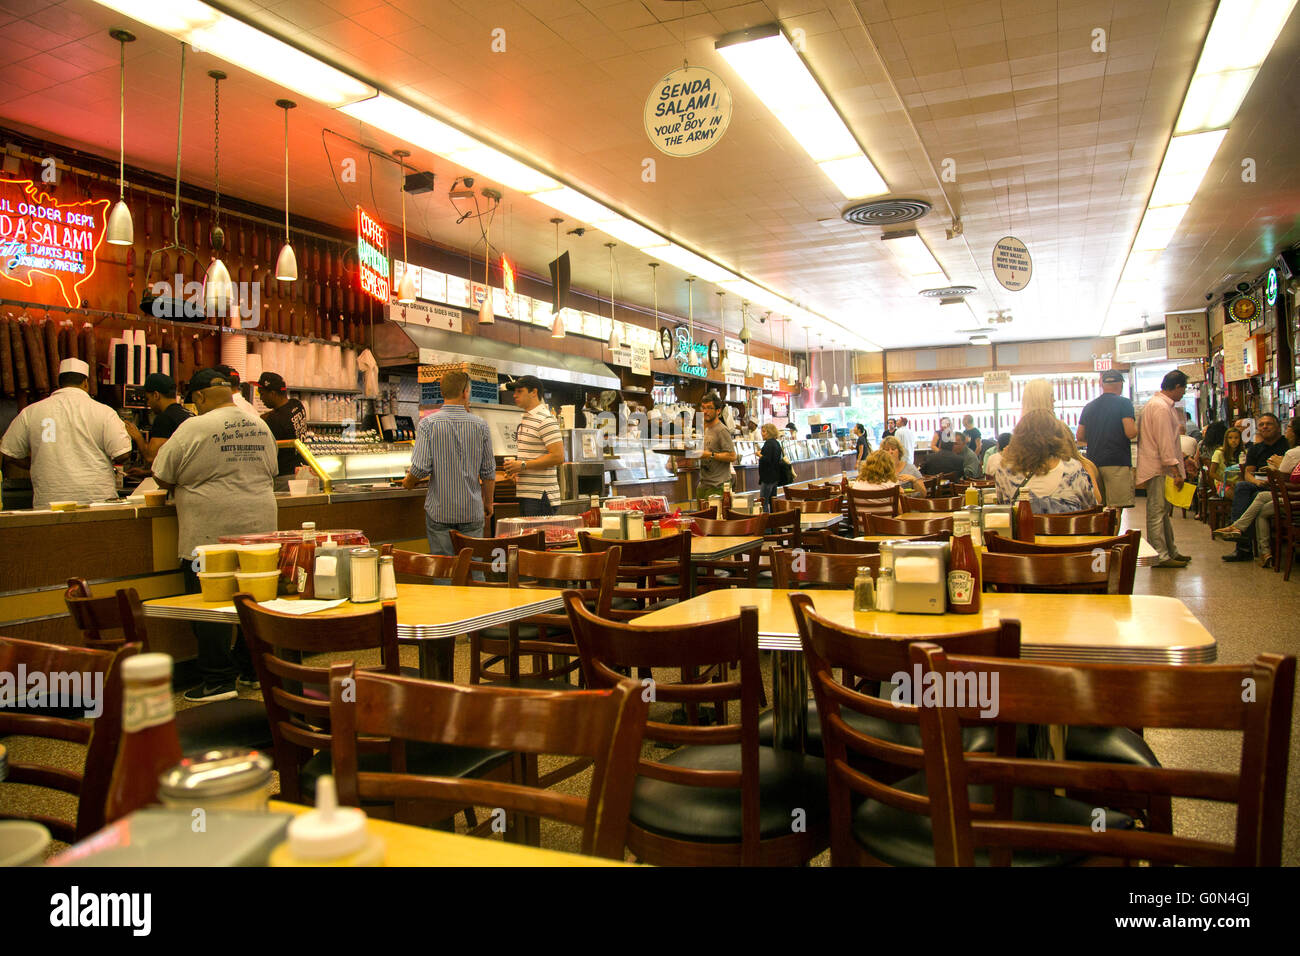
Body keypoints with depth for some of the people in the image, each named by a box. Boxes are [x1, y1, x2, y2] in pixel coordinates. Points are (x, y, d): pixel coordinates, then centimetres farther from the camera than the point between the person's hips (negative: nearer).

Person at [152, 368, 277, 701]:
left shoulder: (194, 428, -10)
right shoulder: (261, 426, 9)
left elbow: (163, 477, -3)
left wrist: (189, 482, 16)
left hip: (211, 533, -6)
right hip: (259, 526, 6)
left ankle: (218, 681, 5)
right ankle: (253, 670, 22)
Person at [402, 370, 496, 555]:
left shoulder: (428, 424, -6)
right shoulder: (480, 425, -1)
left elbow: (421, 468, -12)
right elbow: (489, 472, 3)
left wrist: (407, 483, 10)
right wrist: (488, 503, 17)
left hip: (440, 511, -1)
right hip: (472, 512, 1)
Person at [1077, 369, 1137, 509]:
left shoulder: (1089, 406, 12)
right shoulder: (1124, 403, -5)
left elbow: (1079, 436, 14)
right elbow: (1130, 433, -13)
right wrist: (1137, 426, 8)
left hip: (1093, 462, 6)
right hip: (1117, 463, -5)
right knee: (1117, 508, -7)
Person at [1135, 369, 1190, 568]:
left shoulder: (1160, 404, 18)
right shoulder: (1161, 407, -16)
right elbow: (1165, 443, -21)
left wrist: (1178, 461, 29)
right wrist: (1175, 470, -21)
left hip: (1161, 469, 11)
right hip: (1158, 469, -11)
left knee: (1163, 511, 16)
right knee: (1157, 512, -7)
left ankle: (1170, 552, 25)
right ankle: (1160, 557, -5)